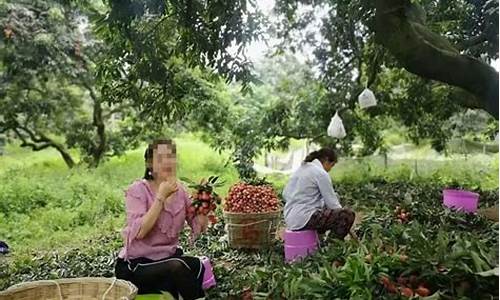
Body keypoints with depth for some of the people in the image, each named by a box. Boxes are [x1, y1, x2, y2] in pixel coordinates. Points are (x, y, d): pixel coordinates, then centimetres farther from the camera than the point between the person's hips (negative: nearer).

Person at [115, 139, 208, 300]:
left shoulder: (180, 190, 3)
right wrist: (161, 197, -25)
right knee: (177, 267, -31)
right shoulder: (138, 190, -11)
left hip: (169, 257, 4)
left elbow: (199, 228, 0)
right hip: (136, 264, -4)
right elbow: (139, 232, -25)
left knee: (197, 266, -25)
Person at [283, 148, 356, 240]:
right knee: (349, 214, -10)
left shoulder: (301, 168, 15)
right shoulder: (321, 173, -10)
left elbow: (285, 194, 19)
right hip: (304, 219, -10)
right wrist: (346, 227, 2)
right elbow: (332, 203, -8)